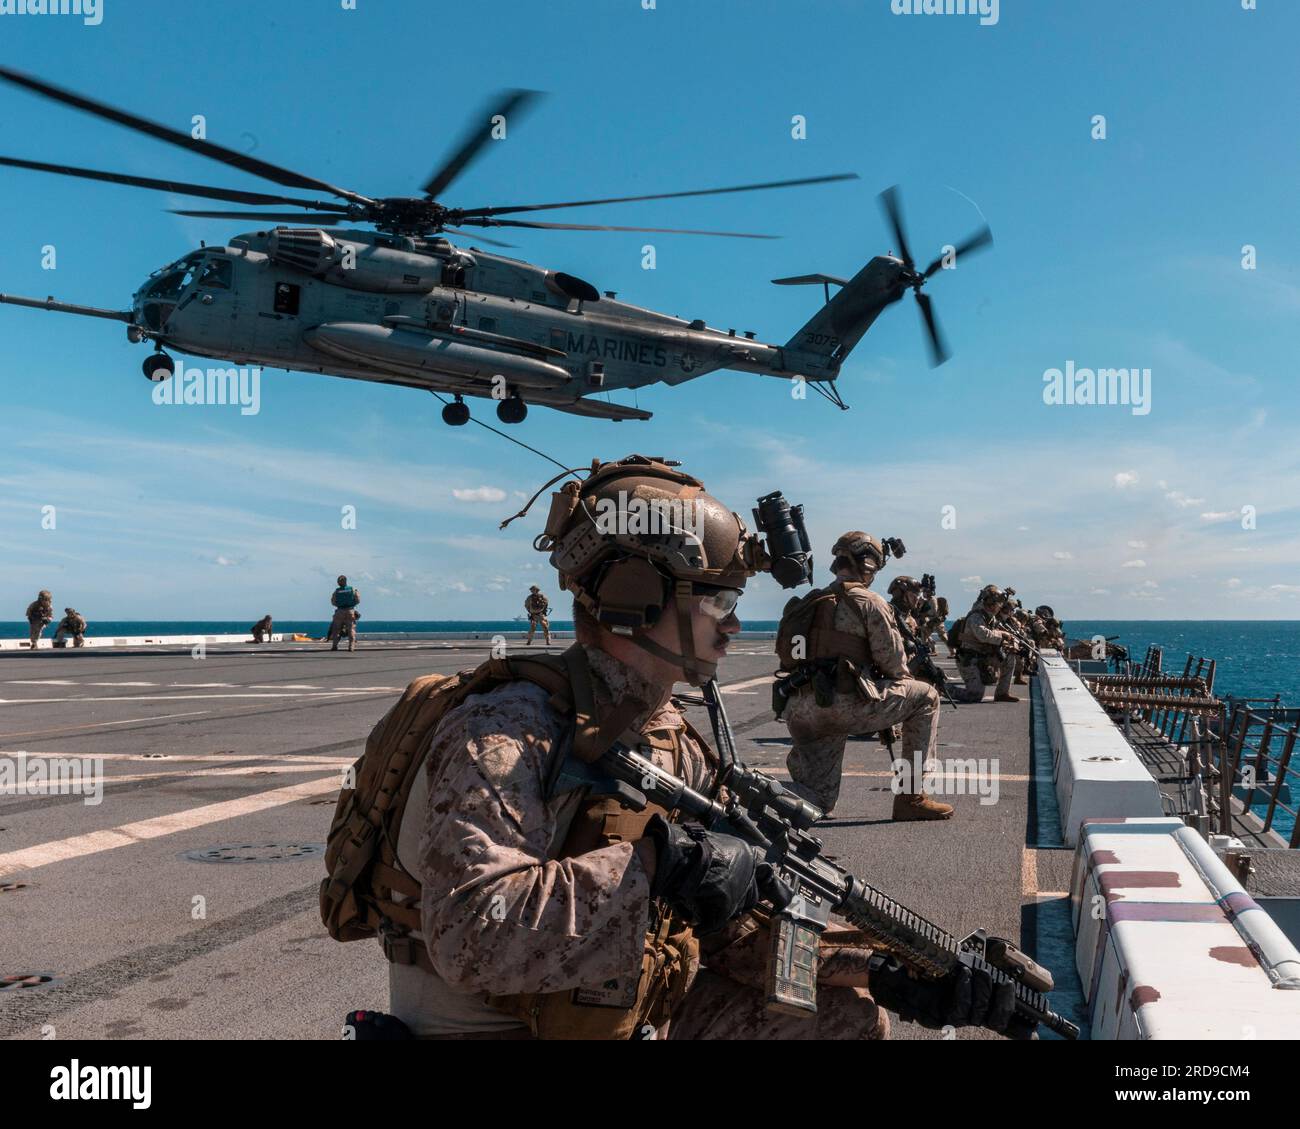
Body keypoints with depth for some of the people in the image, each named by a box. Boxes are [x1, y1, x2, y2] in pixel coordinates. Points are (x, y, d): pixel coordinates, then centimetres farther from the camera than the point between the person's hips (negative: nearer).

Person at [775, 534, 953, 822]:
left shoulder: (809, 602, 22)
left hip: (798, 712, 7)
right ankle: (911, 796, 10)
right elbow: (893, 660, 0)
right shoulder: (869, 602, 1)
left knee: (819, 802, 17)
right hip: (842, 703, -7)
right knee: (926, 698, 12)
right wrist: (901, 679, 24)